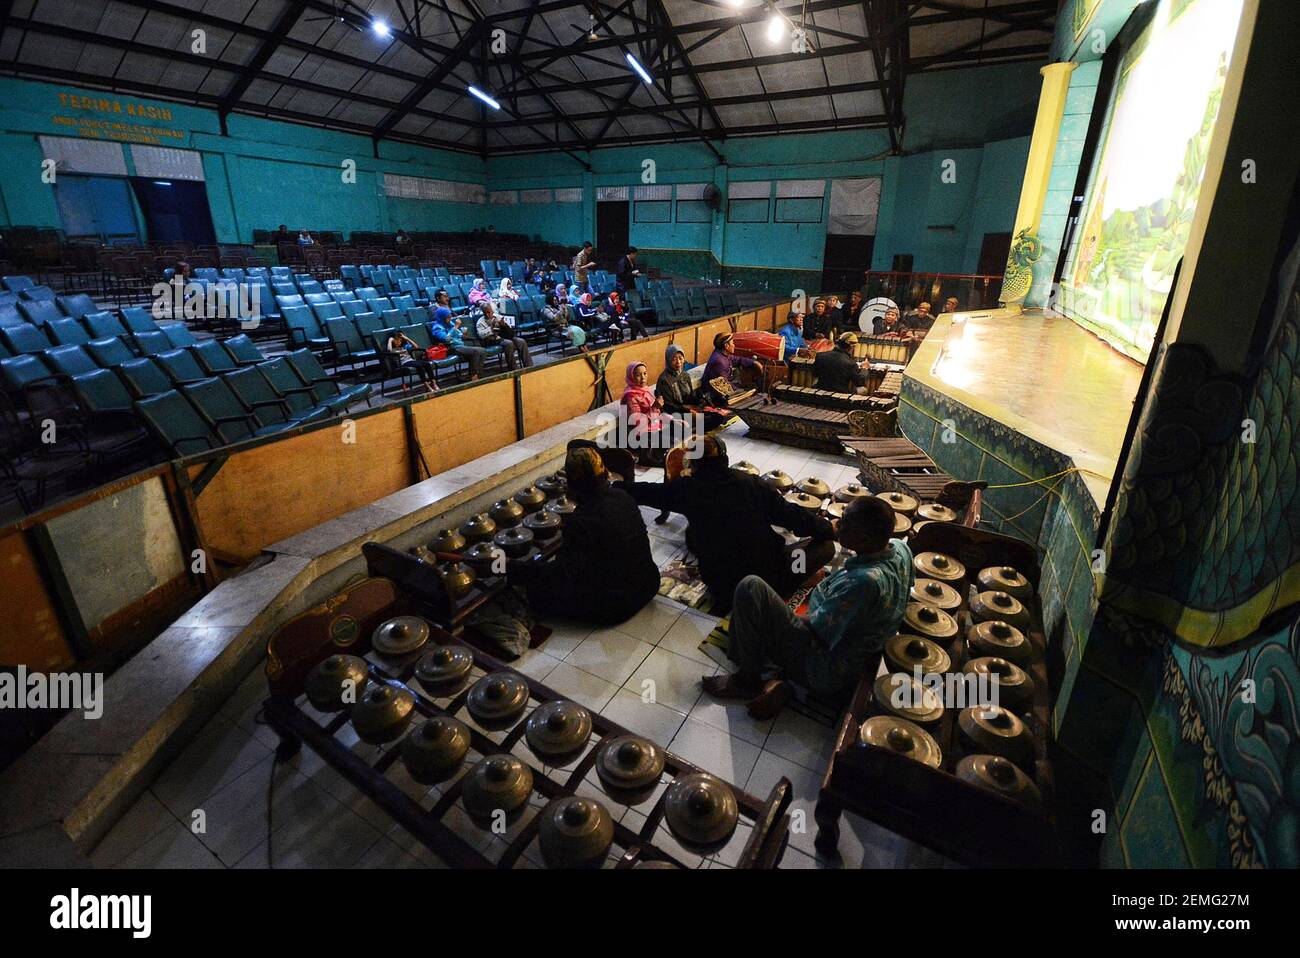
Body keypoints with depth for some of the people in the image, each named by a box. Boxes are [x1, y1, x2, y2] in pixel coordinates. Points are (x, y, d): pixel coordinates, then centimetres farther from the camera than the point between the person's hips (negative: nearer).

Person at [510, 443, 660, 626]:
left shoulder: (581, 521, -27)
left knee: (537, 591, 0)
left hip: (615, 606, -8)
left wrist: (513, 570, -28)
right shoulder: (623, 496, -6)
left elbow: (563, 572, -32)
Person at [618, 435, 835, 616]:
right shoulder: (752, 484, -9)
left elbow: (644, 492, 5)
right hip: (768, 576, -2)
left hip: (719, 583, 3)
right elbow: (792, 515, -3)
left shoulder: (687, 489, -9)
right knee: (826, 545, 16)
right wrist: (829, 528, 15)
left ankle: (730, 598, 14)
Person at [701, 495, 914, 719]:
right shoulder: (901, 547, -6)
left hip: (826, 673, -10)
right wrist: (826, 584, 3)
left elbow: (819, 629, -23)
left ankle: (748, 681, 3)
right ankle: (780, 679, 10)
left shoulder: (865, 582, -35)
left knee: (750, 588, -14)